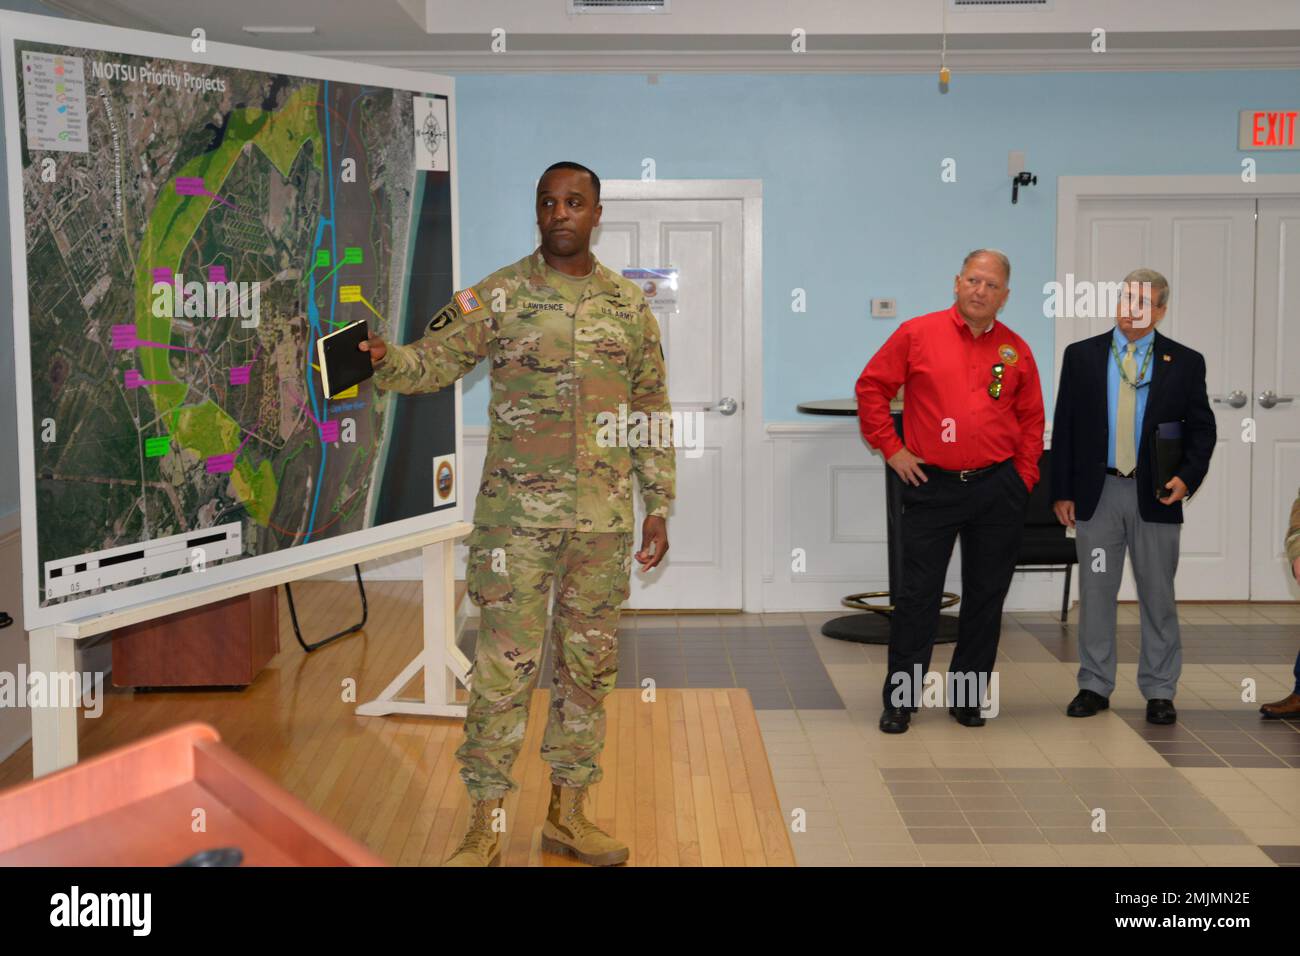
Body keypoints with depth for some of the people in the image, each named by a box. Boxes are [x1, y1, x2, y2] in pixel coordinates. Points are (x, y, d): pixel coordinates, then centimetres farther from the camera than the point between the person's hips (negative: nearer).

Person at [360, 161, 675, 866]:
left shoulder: (629, 304, 8)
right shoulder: (499, 296, -1)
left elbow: (652, 411, 12)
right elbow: (434, 359, -9)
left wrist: (659, 507, 9)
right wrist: (382, 359, -32)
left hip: (604, 516, 3)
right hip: (517, 512, -3)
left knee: (588, 662, 10)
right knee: (504, 663, -2)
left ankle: (568, 813, 23)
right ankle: (485, 825, 10)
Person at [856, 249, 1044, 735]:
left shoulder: (1016, 351, 6)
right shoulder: (917, 334, -2)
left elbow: (1031, 418, 14)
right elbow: (871, 387, 3)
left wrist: (1024, 476, 6)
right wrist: (891, 448, -1)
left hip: (998, 489, 3)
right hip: (932, 485, -2)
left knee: (986, 596, 8)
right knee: (918, 594, 0)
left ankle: (967, 695, 21)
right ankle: (901, 699, 9)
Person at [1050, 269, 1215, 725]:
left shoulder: (1185, 362, 4)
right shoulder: (1081, 355, 5)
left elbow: (1201, 428, 5)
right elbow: (1064, 427, 4)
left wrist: (1187, 477, -11)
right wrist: (1062, 491, -1)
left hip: (1155, 495, 0)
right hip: (1096, 493, 1)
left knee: (1158, 595, 6)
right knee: (1096, 592, 7)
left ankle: (1159, 692, 15)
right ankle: (1095, 686, 17)